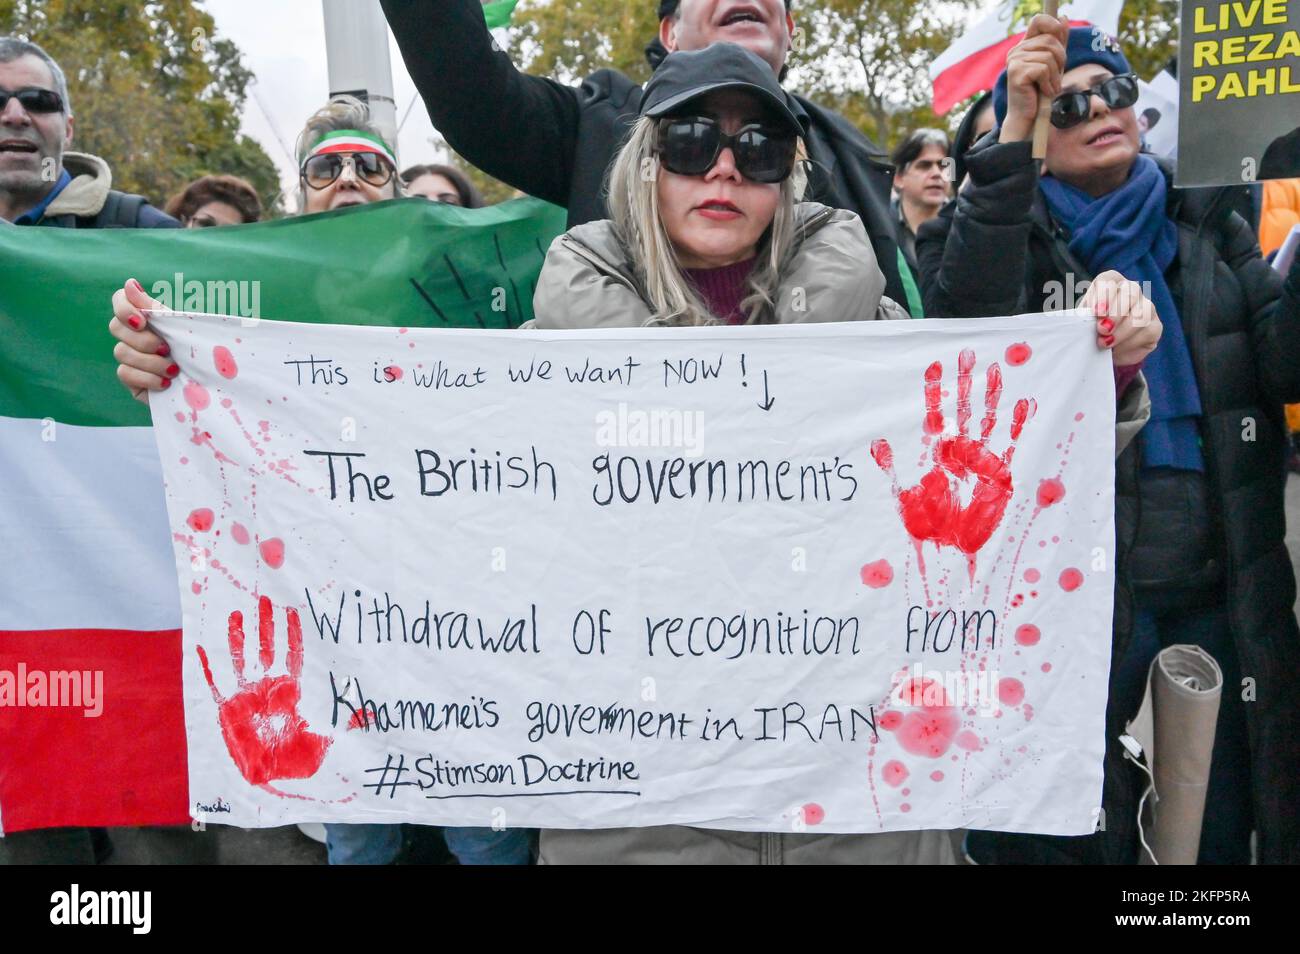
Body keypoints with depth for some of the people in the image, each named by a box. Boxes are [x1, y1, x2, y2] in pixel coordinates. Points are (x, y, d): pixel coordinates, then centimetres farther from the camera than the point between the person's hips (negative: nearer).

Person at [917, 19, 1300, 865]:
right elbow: (966, 331, -22)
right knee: (1074, 832, 9)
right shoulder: (1008, 234, 1)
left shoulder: (1208, 231, 10)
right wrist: (1011, 133, -25)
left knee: (1224, 828, 18)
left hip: (1224, 597, 4)